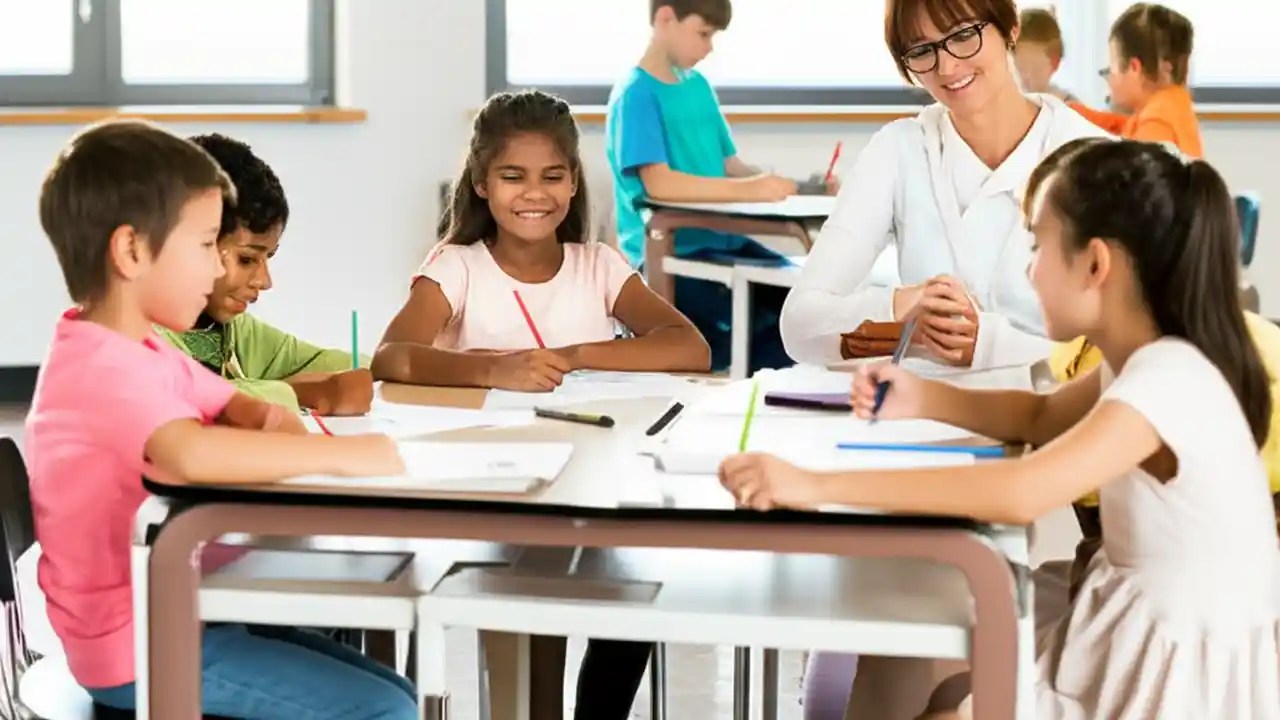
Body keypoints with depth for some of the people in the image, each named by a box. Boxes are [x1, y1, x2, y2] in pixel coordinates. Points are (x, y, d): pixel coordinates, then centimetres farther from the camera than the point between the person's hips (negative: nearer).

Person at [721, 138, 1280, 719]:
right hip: (1141, 631, 9)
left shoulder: (1168, 380, -28)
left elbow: (1021, 494, -42)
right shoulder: (1148, 361, 2)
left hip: (1181, 673, -9)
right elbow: (1044, 418, 20)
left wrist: (817, 486, -42)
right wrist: (921, 400, 1)